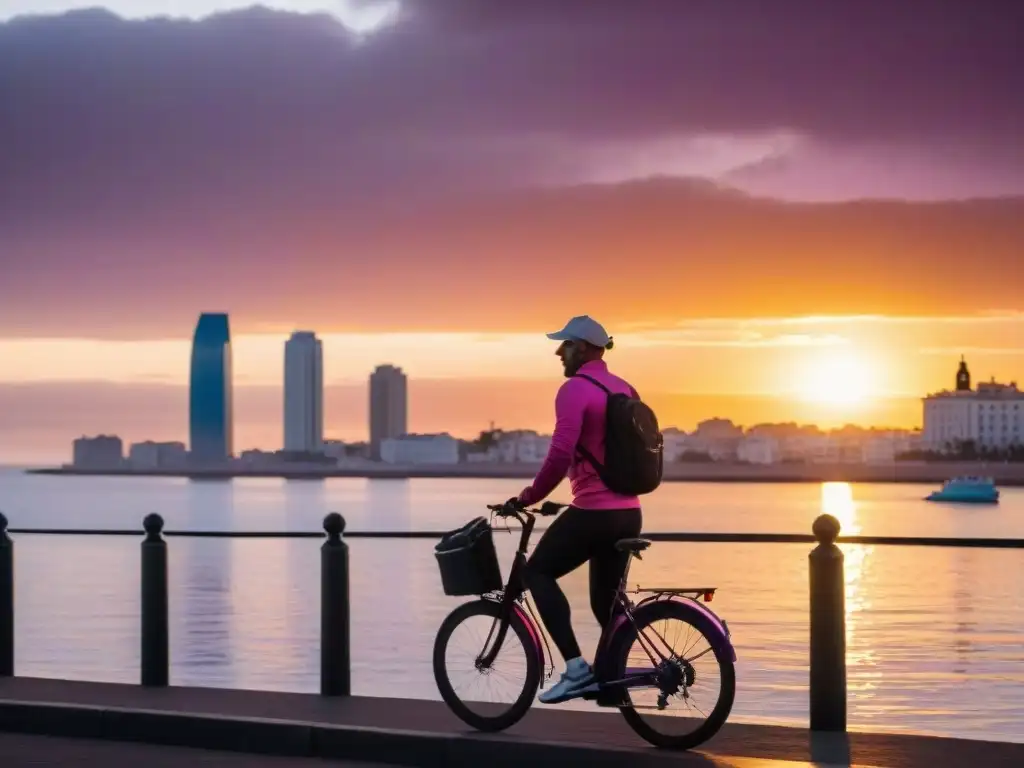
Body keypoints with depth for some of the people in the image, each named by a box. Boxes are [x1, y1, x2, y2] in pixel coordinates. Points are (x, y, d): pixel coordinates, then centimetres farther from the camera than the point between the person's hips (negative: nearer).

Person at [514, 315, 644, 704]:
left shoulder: (574, 389, -11)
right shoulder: (624, 390, 15)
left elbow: (560, 454, -20)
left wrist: (530, 496, -9)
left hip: (593, 512, -8)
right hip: (629, 513, 8)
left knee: (539, 572, 5)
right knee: (606, 600, 17)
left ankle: (576, 667, -6)